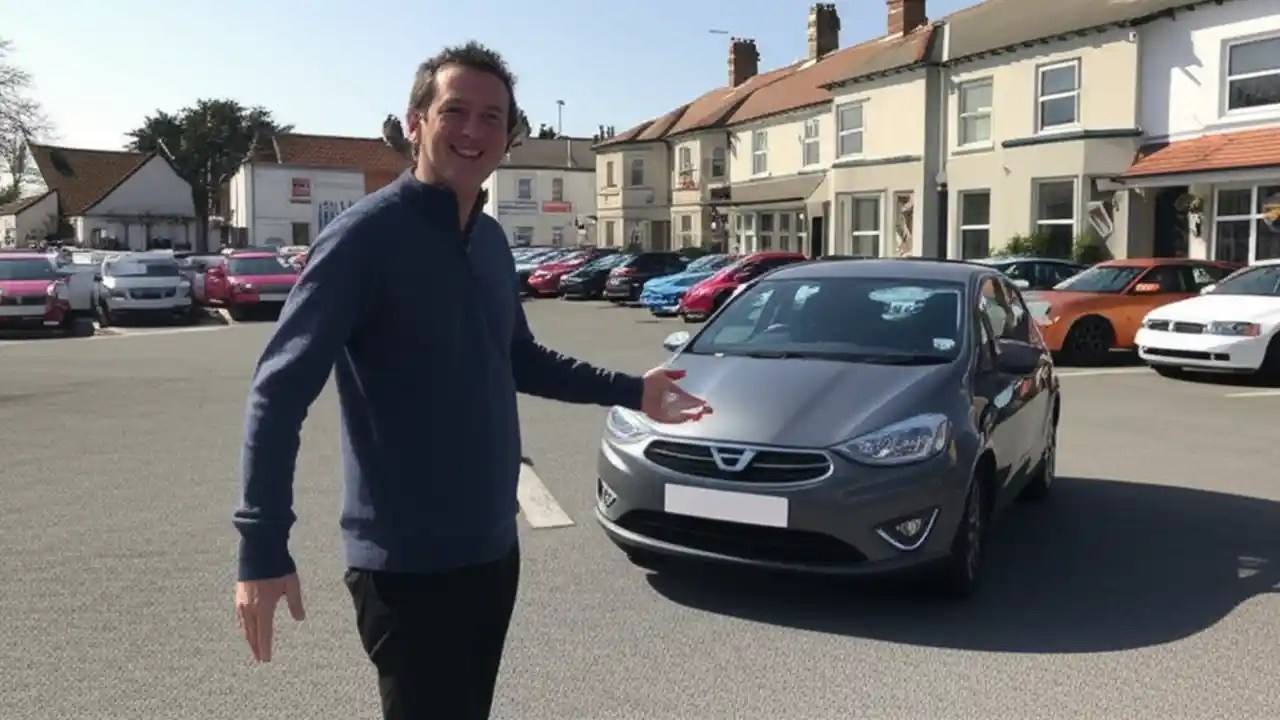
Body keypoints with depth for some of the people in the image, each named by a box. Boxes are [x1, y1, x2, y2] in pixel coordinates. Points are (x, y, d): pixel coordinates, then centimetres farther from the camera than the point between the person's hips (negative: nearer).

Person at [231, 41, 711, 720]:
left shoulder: (492, 240, 7)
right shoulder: (365, 235, -15)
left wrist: (630, 390, 13)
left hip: (492, 549, 7)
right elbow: (280, 390, -18)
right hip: (406, 563, -7)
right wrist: (263, 546, -24)